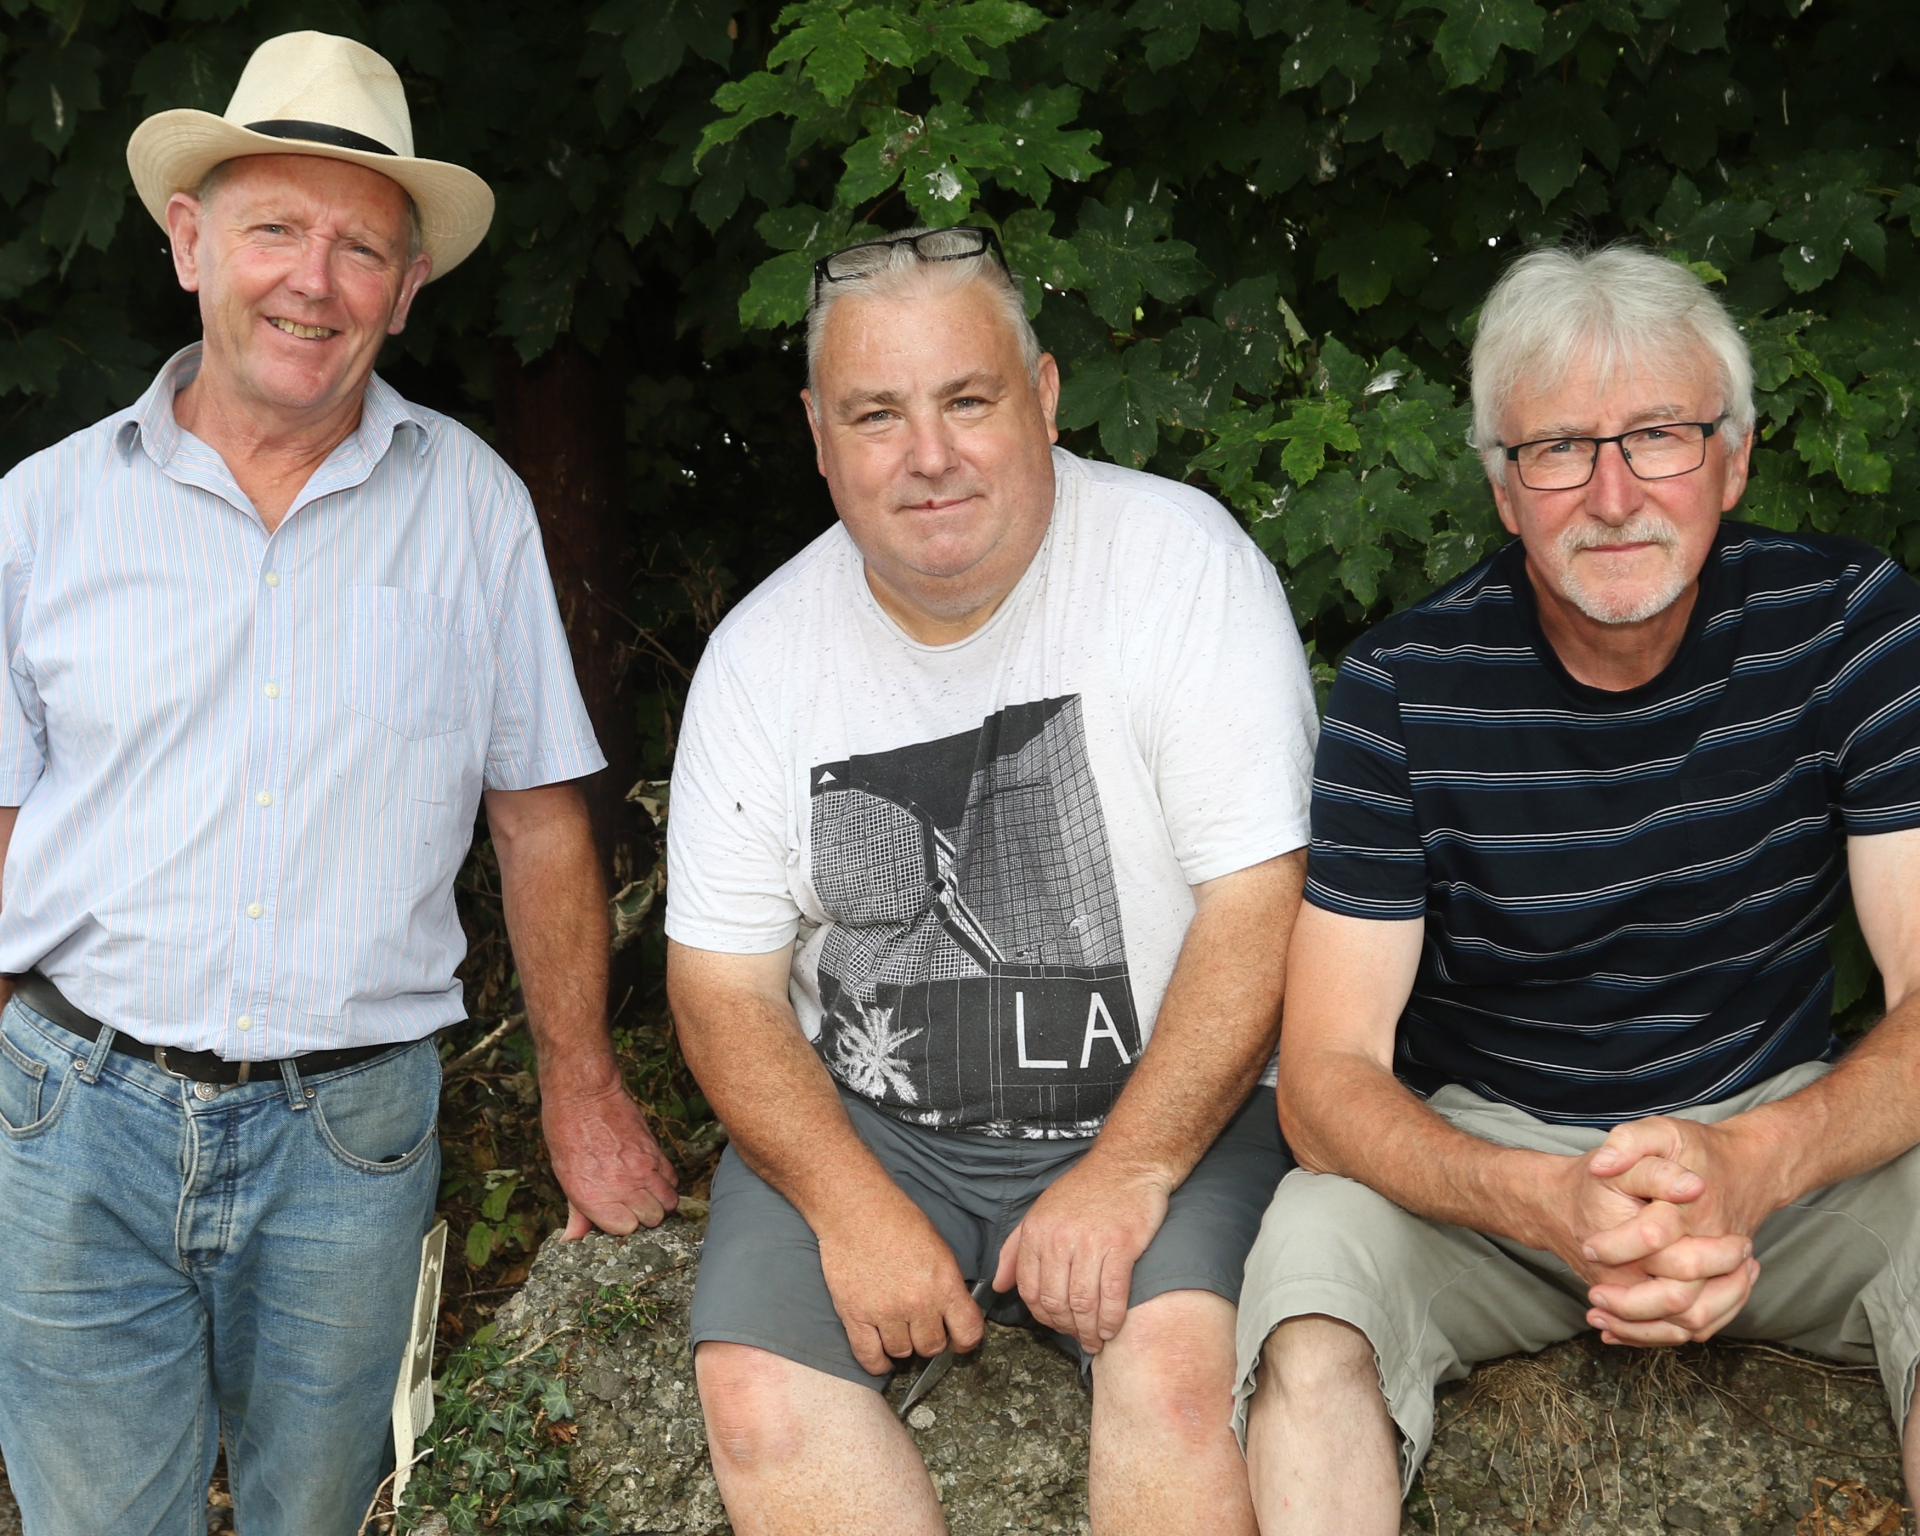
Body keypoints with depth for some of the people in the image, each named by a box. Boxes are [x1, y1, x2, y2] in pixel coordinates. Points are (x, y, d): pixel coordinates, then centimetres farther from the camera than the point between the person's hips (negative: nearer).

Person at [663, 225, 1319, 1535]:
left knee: (1181, 1367, -29)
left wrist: (1126, 1176, -20)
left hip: (1160, 1110, -2)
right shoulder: (761, 653, -1)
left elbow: (1258, 906, -13)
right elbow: (724, 984, 1)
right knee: (756, 1391, -20)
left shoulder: (1184, 562, -11)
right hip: (861, 1121, 3)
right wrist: (854, 1207, -14)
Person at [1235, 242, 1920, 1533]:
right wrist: (1551, 1206, -37)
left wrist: (1753, 1162, -37)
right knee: (1308, 1349, -32)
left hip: (1783, 1128, 2)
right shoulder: (1404, 689, -13)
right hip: (1477, 1148, -2)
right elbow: (1326, 1077, -16)